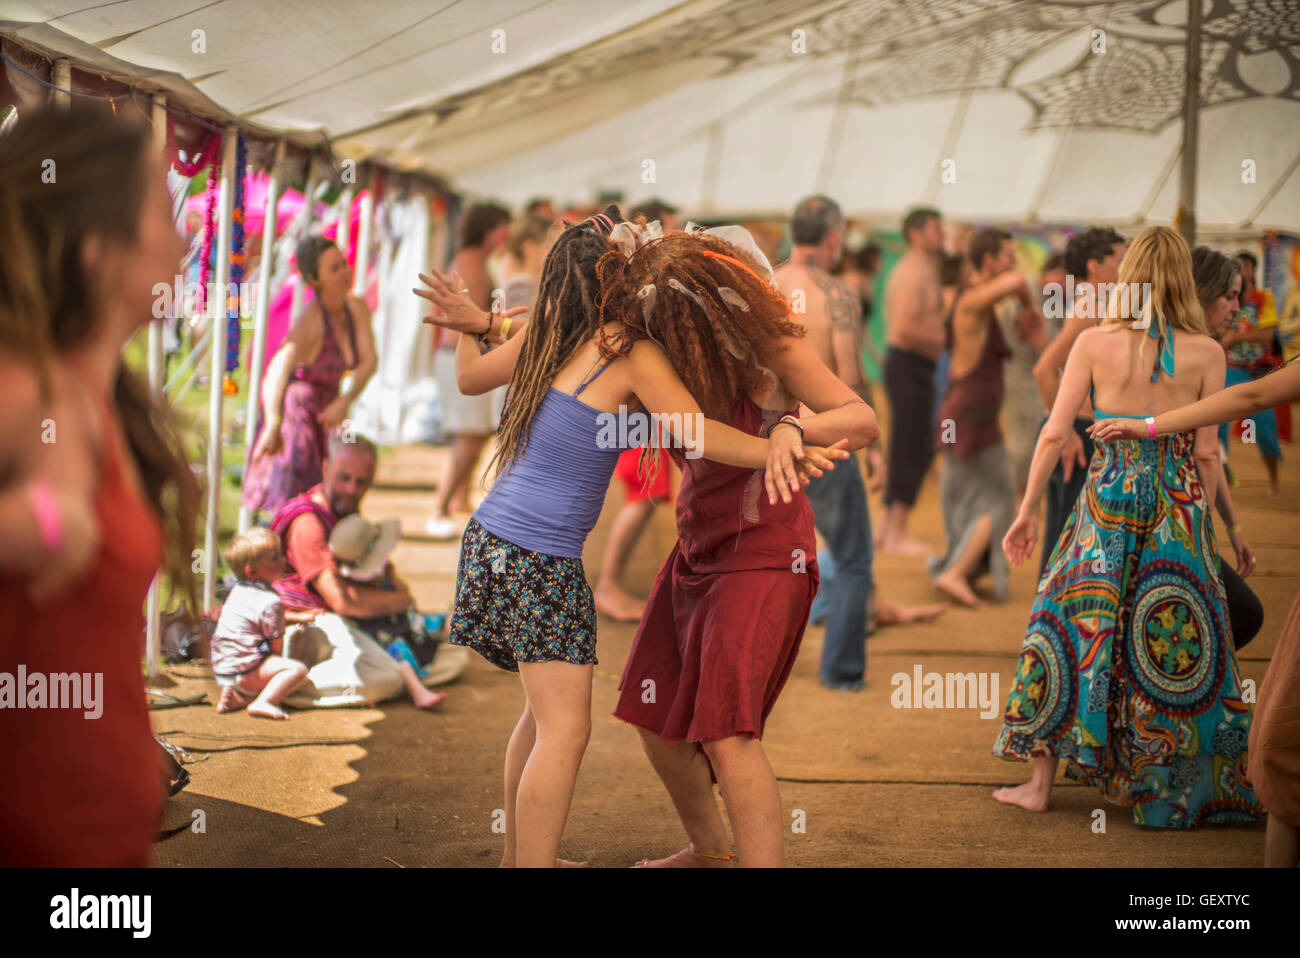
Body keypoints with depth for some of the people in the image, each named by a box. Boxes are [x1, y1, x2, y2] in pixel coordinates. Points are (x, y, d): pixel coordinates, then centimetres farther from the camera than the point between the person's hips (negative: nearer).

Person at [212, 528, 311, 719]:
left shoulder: (238, 590, 14)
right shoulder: (271, 602, -16)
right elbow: (276, 645, -9)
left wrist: (295, 617, 38)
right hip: (242, 672, -9)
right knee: (298, 669, -17)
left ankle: (233, 694, 14)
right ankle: (262, 703, -29)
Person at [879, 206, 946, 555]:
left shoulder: (925, 272, 19)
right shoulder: (913, 273, -14)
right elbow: (904, 329, -24)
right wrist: (945, 339, -16)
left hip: (916, 368, 11)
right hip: (910, 366, -11)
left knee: (918, 450, 14)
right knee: (911, 451, -8)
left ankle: (887, 530, 18)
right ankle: (895, 535, -5)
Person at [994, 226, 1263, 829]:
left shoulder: (1094, 343, -3)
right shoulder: (1206, 353, -4)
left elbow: (1053, 434, -2)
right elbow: (1206, 453, -2)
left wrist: (1028, 511, 7)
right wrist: (1202, 523, 11)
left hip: (1108, 500, 0)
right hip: (1177, 505, 0)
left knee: (1075, 627, 9)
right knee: (1172, 643, 9)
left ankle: (1040, 783, 13)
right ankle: (1166, 789, 15)